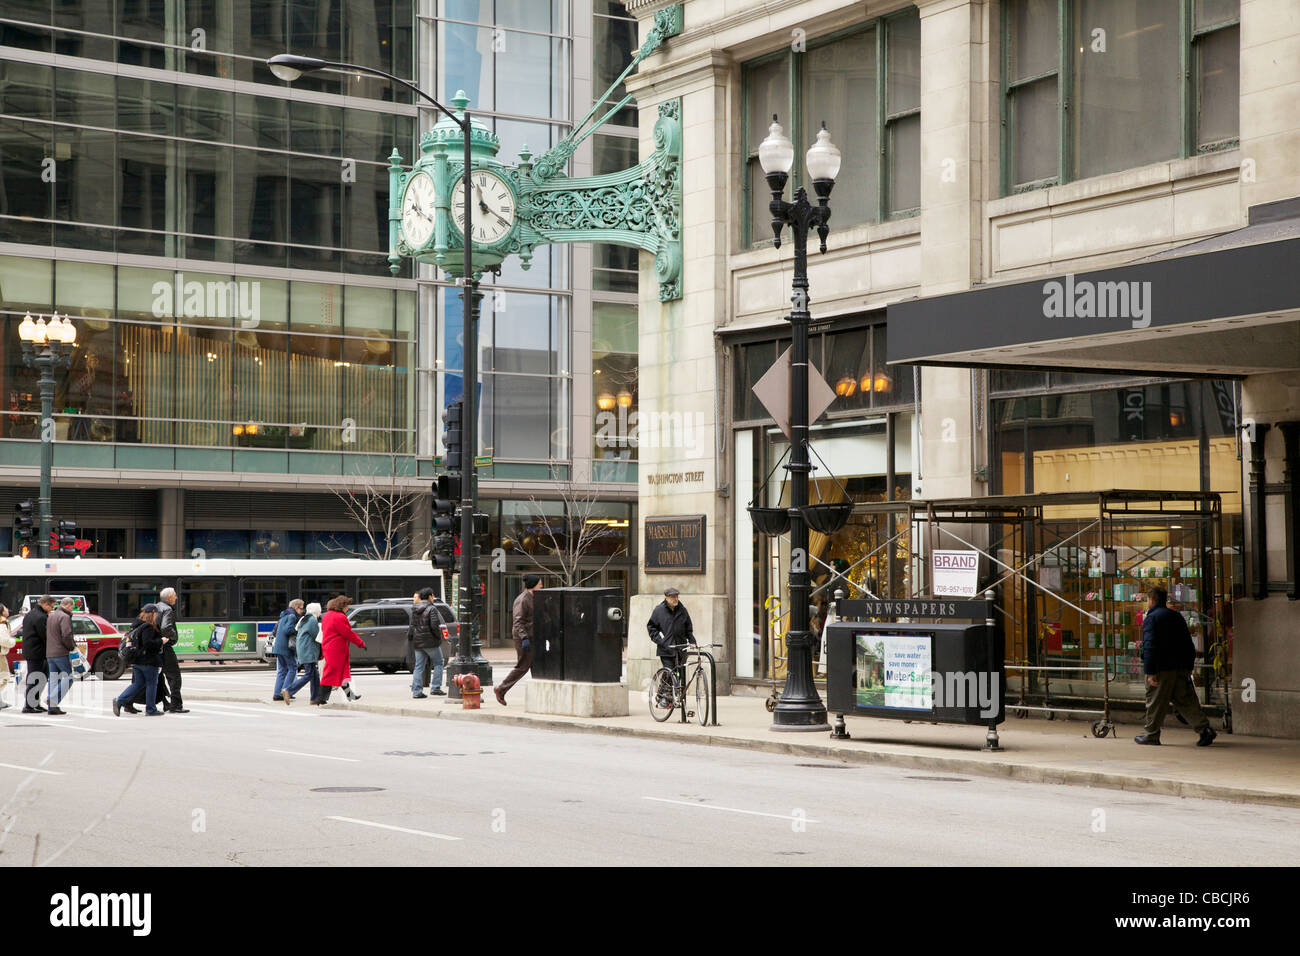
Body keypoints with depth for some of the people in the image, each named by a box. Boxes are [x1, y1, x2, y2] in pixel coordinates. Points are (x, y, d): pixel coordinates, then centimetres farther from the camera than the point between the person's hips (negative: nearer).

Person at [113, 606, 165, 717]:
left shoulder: (138, 625, 12)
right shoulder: (148, 627, -17)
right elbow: (148, 643, -26)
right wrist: (161, 641, -16)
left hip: (137, 661, 9)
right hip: (148, 661, -9)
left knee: (137, 684, 13)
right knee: (152, 684, 3)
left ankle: (119, 701, 0)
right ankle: (150, 709, 7)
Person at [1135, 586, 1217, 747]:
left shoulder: (1151, 619, -8)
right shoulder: (1176, 616, 15)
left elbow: (1150, 647, -16)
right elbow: (1189, 644, 17)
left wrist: (1150, 672, -18)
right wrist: (1189, 666, 20)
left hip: (1162, 669, -7)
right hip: (1181, 667, 7)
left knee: (1155, 702, 3)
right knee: (1185, 700, 7)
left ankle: (1151, 735, 10)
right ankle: (1204, 729, -4)